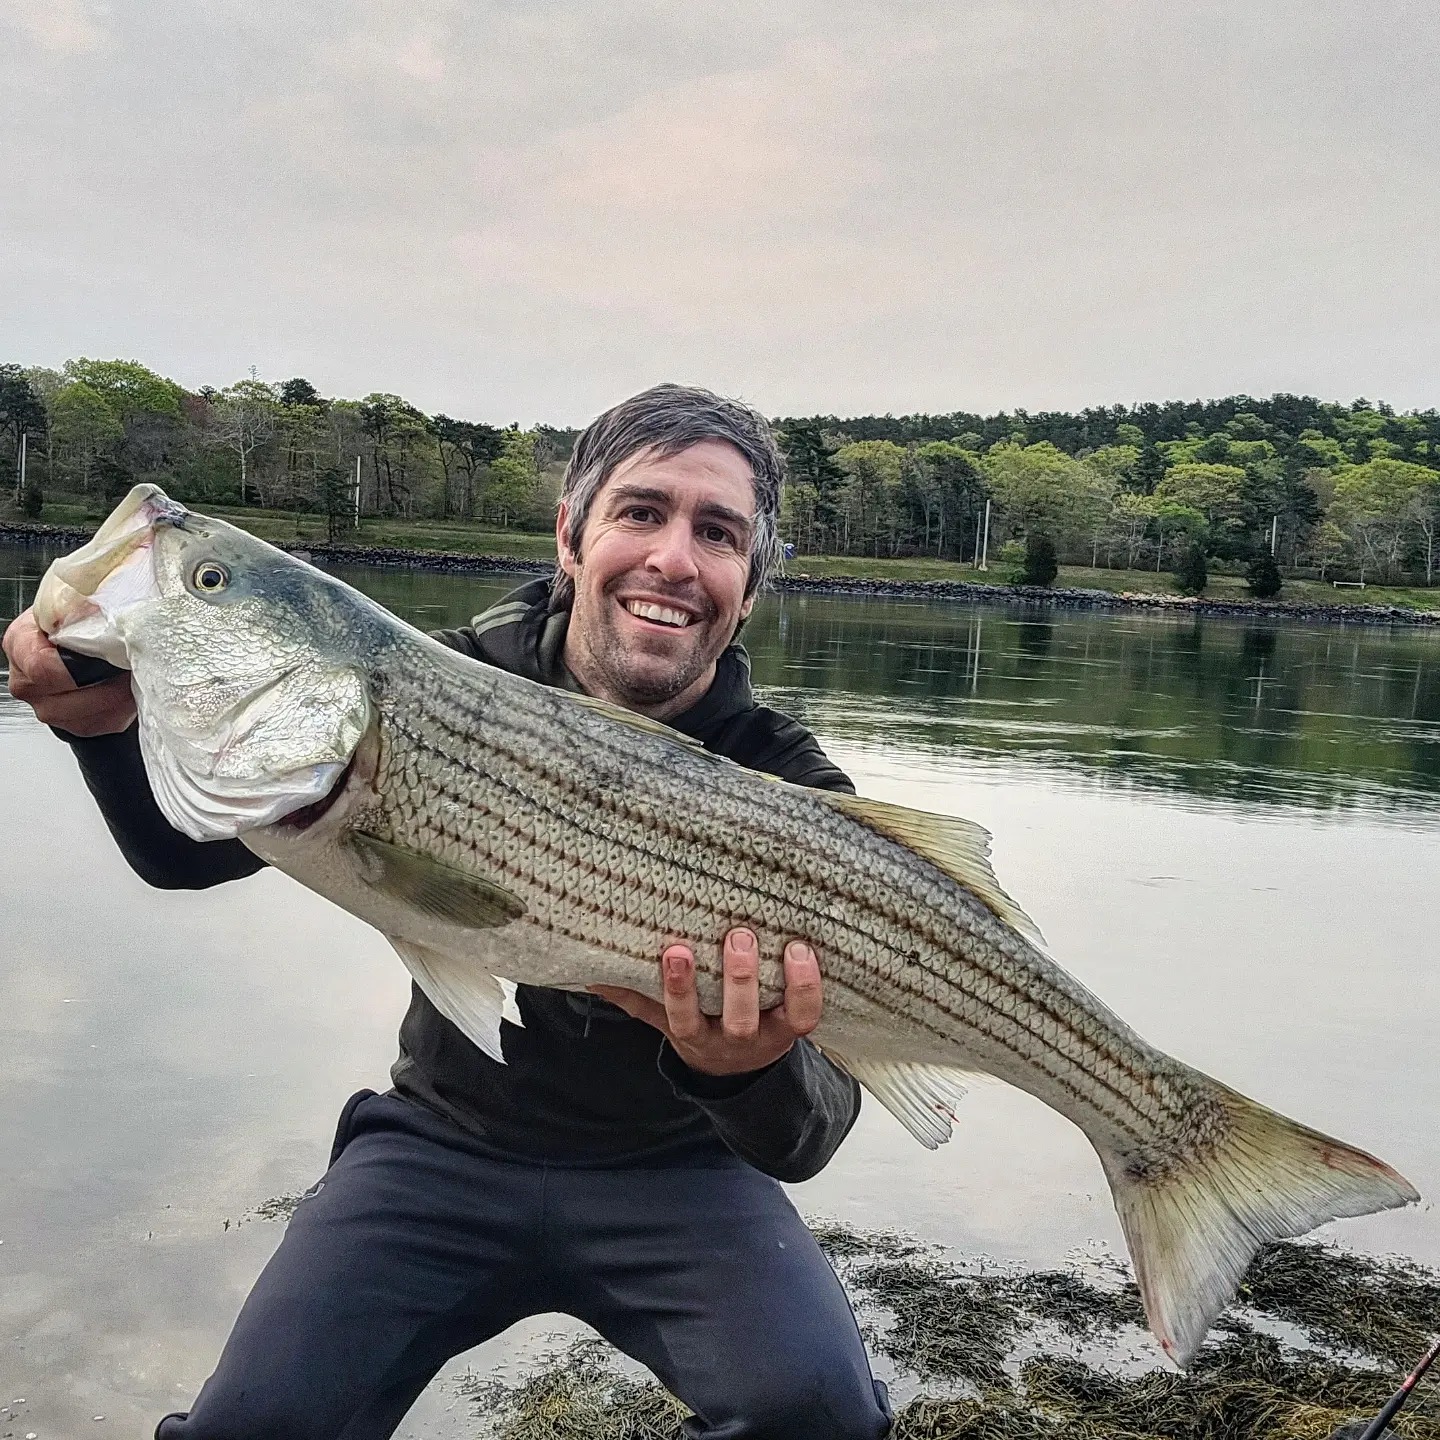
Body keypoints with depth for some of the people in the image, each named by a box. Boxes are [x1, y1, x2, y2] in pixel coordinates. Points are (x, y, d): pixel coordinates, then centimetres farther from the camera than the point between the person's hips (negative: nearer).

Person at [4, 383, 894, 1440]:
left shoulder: (790, 787, -16)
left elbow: (803, 1142, -19)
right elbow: (190, 851, -5)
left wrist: (753, 1070, -44)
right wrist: (110, 722, -27)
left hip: (673, 1171, 0)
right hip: (446, 1142, 1)